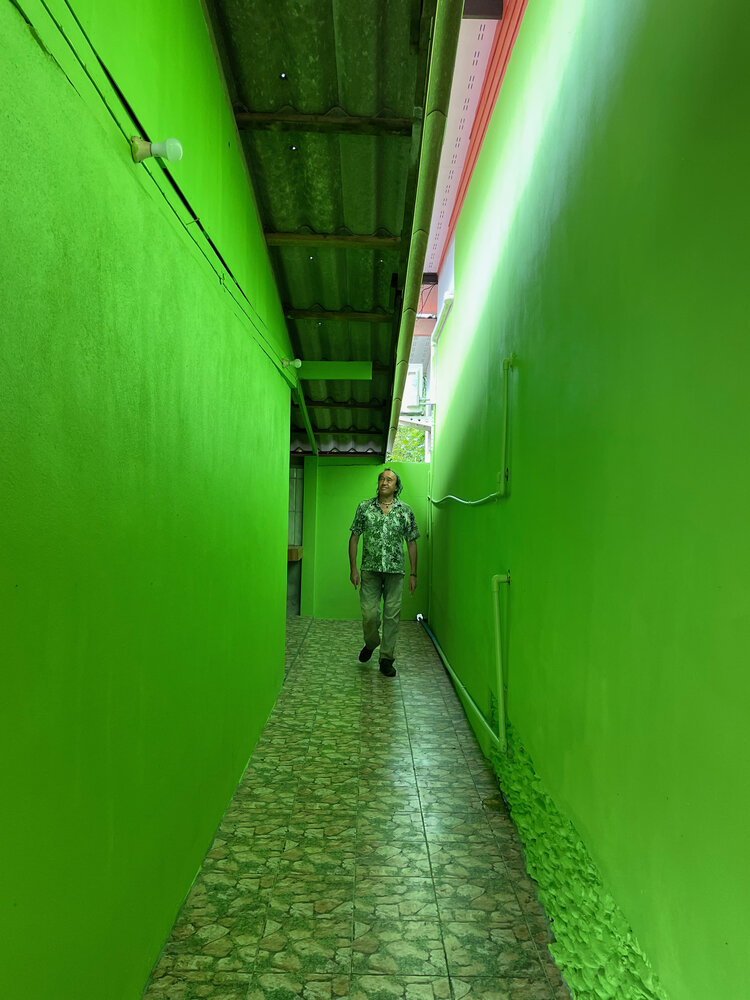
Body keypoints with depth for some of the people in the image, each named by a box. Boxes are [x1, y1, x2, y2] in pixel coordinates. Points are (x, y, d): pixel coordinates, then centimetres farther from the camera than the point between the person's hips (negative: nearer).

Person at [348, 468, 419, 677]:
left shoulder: (405, 510, 4)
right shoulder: (365, 507, 4)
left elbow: (411, 543, 7)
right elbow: (354, 537, 6)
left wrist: (413, 574, 4)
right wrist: (353, 568, -1)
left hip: (395, 571, 0)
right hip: (370, 569, 0)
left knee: (392, 615, 2)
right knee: (369, 614, -3)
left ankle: (386, 659, 14)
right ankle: (371, 644, 28)